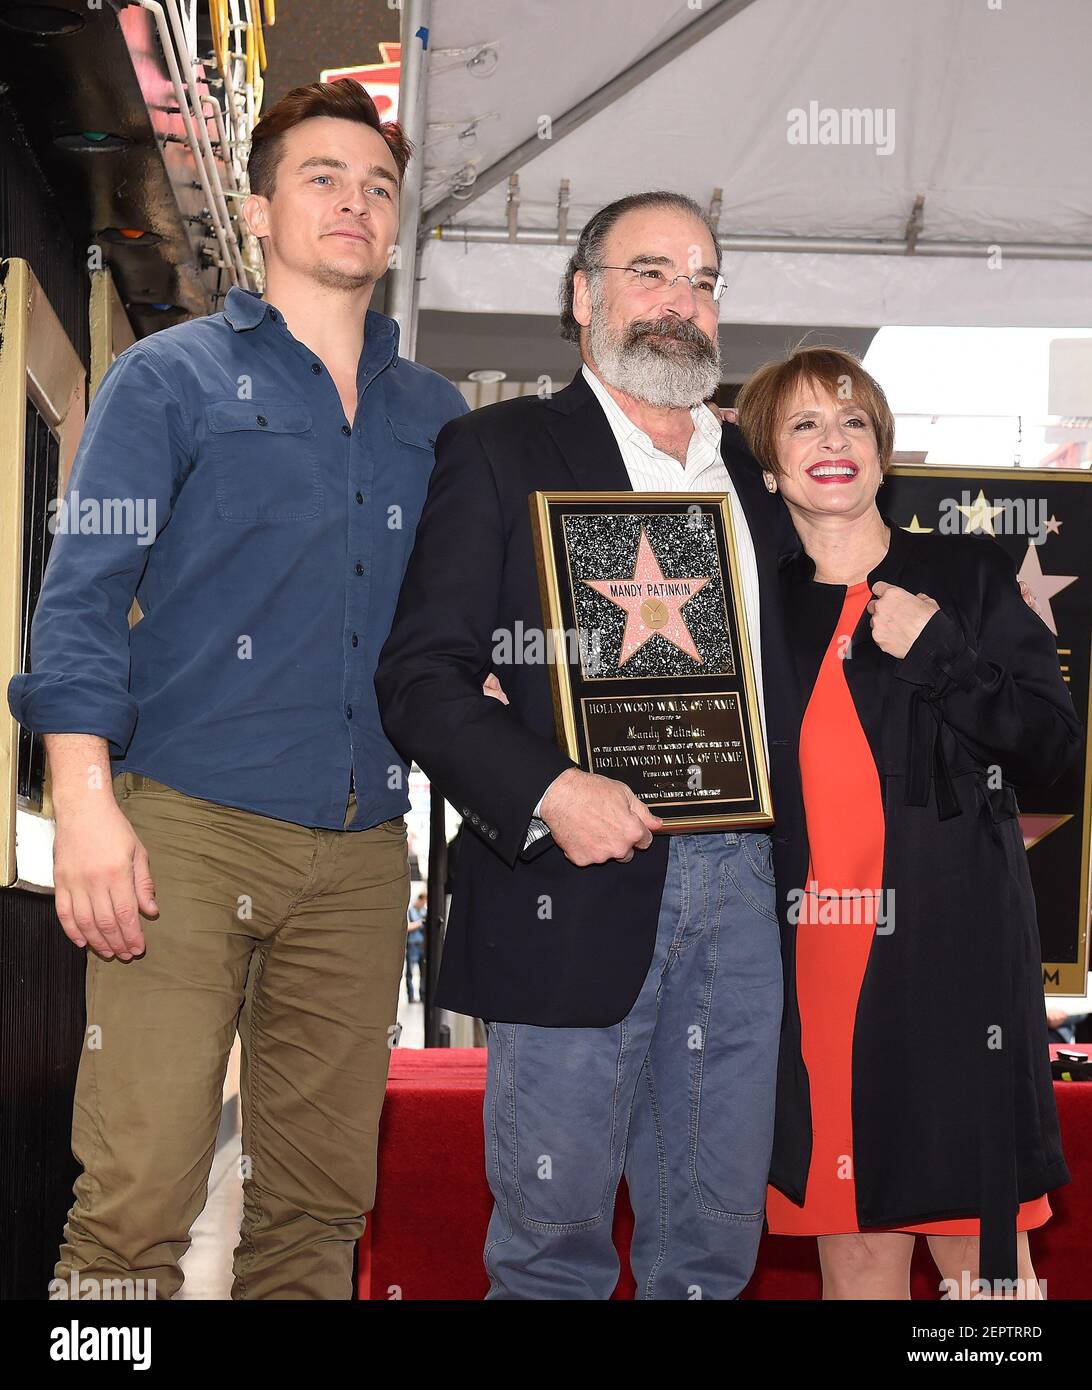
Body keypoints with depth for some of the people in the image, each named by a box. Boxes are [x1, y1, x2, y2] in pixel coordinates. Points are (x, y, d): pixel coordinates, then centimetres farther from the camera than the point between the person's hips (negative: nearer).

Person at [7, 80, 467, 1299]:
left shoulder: (435, 415, 18)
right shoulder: (173, 378, 5)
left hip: (359, 850, 4)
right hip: (189, 828, -4)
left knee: (320, 1195, 8)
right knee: (137, 1193, -9)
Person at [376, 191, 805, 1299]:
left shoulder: (751, 473, 18)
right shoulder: (500, 450, 3)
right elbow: (420, 674, -5)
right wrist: (547, 791, -20)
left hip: (742, 886, 4)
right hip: (578, 879, -4)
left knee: (713, 1245, 11)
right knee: (552, 1245, 3)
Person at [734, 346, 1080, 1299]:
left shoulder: (969, 576, 6)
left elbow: (1051, 745, 0)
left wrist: (938, 652, -9)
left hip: (955, 958, -2)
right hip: (813, 969, 2)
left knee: (981, 1250, -2)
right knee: (852, 1251, 6)